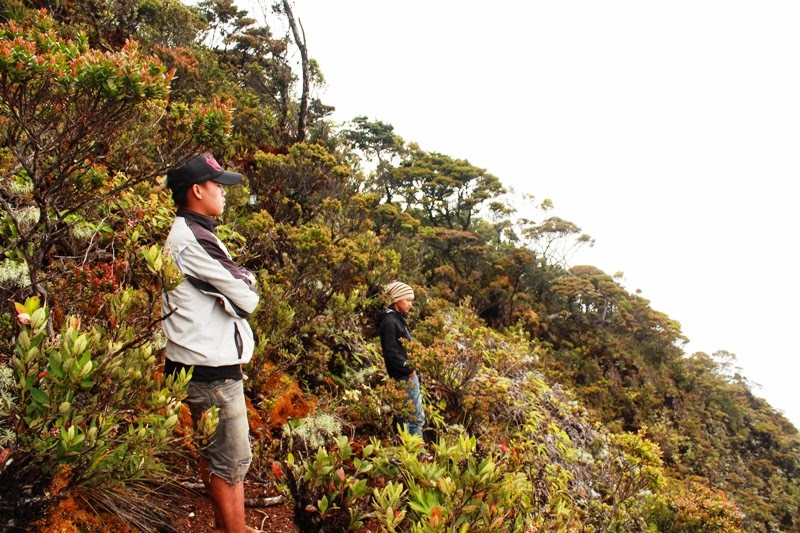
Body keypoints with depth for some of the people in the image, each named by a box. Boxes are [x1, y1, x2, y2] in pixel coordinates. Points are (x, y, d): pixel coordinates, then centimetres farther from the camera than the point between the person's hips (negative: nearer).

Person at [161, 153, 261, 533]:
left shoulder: (190, 235, 15)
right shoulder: (193, 239, -18)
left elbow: (240, 284, 14)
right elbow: (246, 298, -17)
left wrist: (239, 288, -5)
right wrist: (245, 289, 2)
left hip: (209, 364, 10)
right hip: (211, 371, -10)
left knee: (219, 456, 19)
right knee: (229, 460, 0)